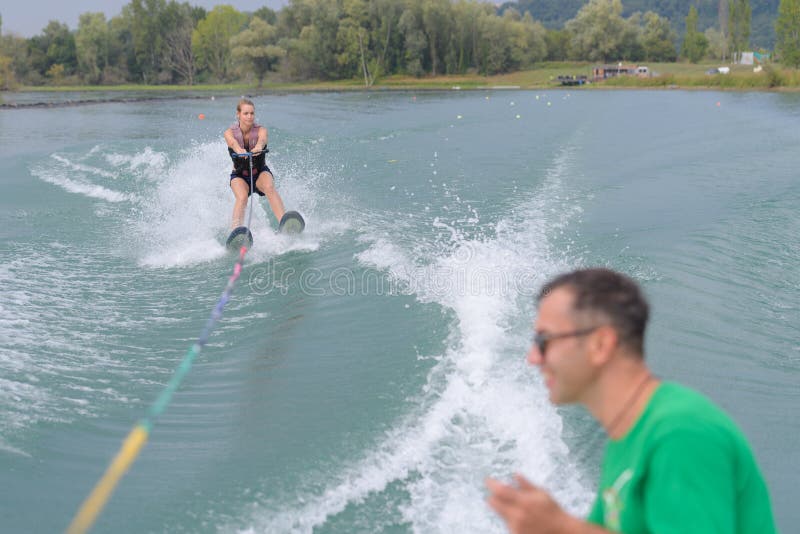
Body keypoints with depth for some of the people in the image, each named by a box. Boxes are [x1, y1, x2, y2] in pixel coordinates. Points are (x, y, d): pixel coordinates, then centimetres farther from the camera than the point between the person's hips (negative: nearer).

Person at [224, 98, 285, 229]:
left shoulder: (261, 130, -11)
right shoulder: (230, 133, -11)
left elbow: (262, 139, -35)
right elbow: (233, 142, -35)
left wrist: (258, 147, -60)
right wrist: (239, 150, -60)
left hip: (260, 172, 0)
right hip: (239, 175, 0)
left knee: (269, 187, -33)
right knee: (242, 197, -32)